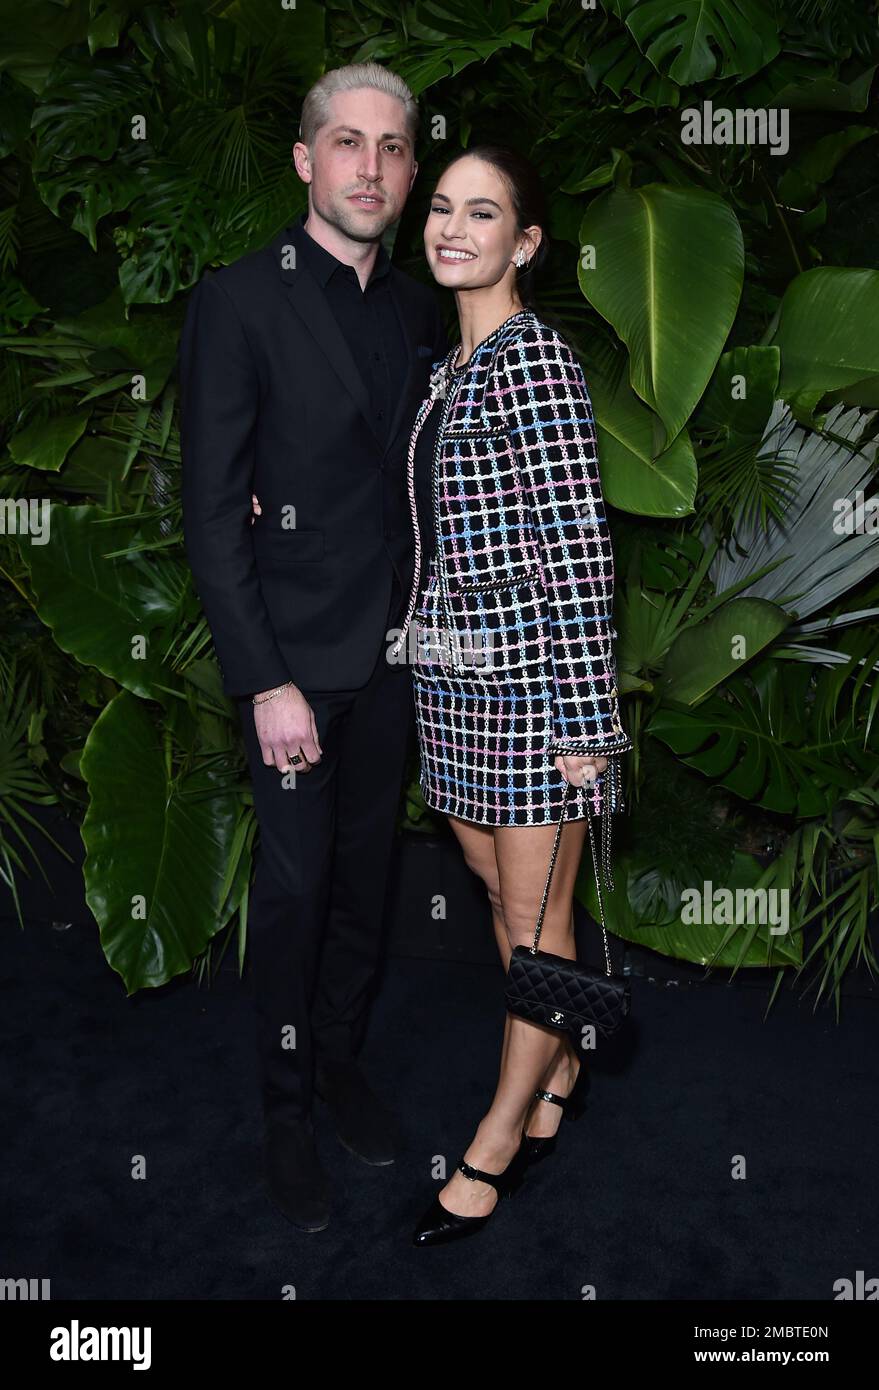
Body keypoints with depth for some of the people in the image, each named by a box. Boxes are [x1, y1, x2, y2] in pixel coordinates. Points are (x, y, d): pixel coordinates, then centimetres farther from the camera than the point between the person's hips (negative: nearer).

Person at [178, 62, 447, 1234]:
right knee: (295, 886, 5)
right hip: (295, 655, -5)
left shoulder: (419, 310, 7)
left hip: (393, 648, 5)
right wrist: (266, 682, -17)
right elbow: (212, 513, -13)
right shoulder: (239, 302, -10)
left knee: (366, 873, 16)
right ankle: (289, 1109, 24)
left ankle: (343, 1055, 36)